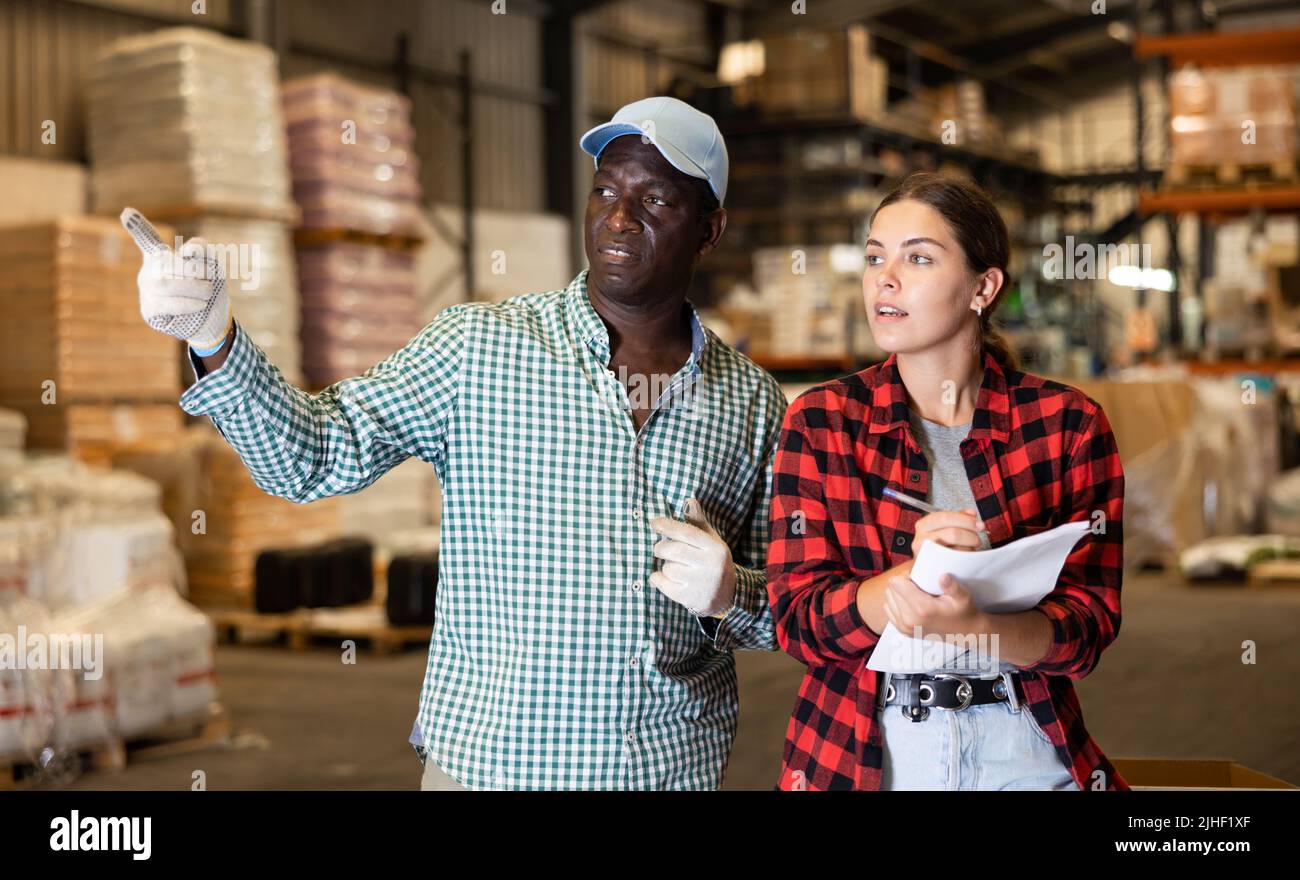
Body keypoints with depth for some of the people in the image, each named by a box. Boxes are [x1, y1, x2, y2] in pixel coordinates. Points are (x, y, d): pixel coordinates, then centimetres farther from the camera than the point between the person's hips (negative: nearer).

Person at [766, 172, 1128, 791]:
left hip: (1029, 755, 0)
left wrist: (970, 625, -29)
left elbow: (1088, 626, -10)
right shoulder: (820, 421, -3)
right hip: (856, 755, 1)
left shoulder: (1069, 424, -5)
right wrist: (921, 573, -27)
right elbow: (797, 617, -9)